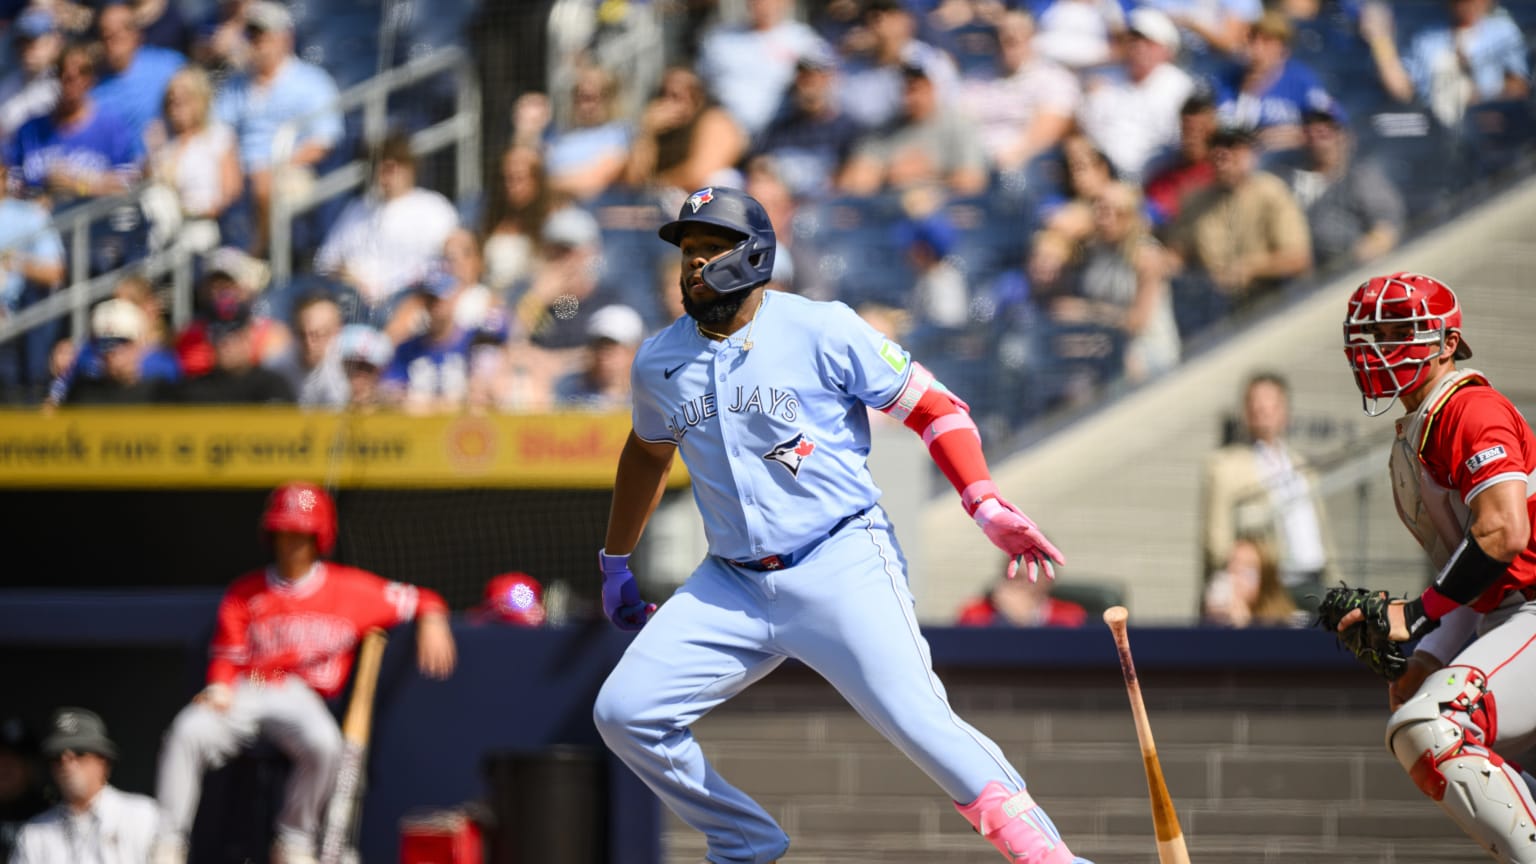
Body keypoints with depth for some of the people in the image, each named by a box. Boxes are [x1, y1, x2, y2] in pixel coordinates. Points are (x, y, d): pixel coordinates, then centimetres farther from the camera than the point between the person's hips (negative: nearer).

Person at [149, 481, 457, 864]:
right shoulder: (245, 593, 15)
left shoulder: (349, 590, 11)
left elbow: (420, 600, 16)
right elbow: (227, 655, 11)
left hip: (300, 699, -1)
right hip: (244, 693, 1)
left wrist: (431, 621, -8)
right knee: (189, 729, -31)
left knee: (323, 742, -37)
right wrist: (220, 688, -12)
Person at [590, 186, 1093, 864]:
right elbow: (648, 451, 29)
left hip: (842, 569, -5)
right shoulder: (659, 363, 9)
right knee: (623, 713, -5)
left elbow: (934, 408, -2)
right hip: (731, 585, 5)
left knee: (919, 723, -22)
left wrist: (987, 506, -15)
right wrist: (615, 564, 35)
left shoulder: (821, 332, -6)